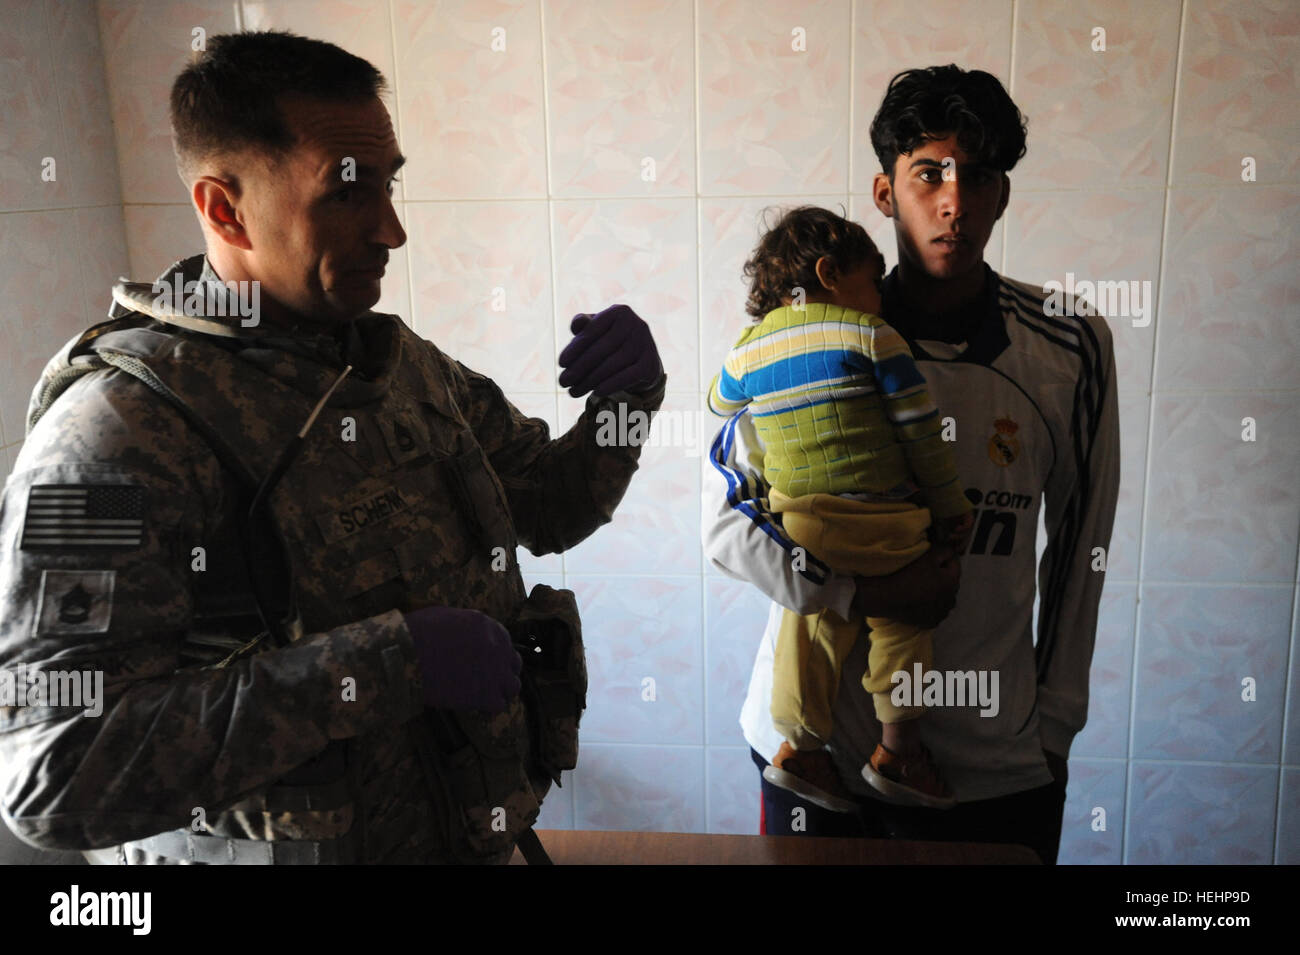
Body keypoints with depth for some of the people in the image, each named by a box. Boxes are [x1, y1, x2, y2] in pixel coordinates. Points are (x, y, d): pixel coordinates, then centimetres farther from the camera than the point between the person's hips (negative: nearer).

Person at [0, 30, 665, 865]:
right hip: (312, 841, -6)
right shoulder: (120, 421, -21)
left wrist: (626, 400, -9)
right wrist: (388, 663, -32)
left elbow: (552, 508, 10)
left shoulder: (404, 360, 0)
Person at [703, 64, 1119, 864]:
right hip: (817, 740, 0)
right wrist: (859, 593, -19)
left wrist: (1056, 720, 7)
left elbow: (1081, 547, 3)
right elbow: (727, 521, -5)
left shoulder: (1071, 348, -5)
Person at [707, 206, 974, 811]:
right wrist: (952, 507, 7)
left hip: (797, 525, 4)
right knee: (900, 624, 17)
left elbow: (719, 402, 28)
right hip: (881, 521, -4)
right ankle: (897, 753, 23)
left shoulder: (748, 349, 7)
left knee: (820, 623, 21)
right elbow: (921, 431, -4)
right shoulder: (869, 334, -6)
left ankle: (799, 749, 24)